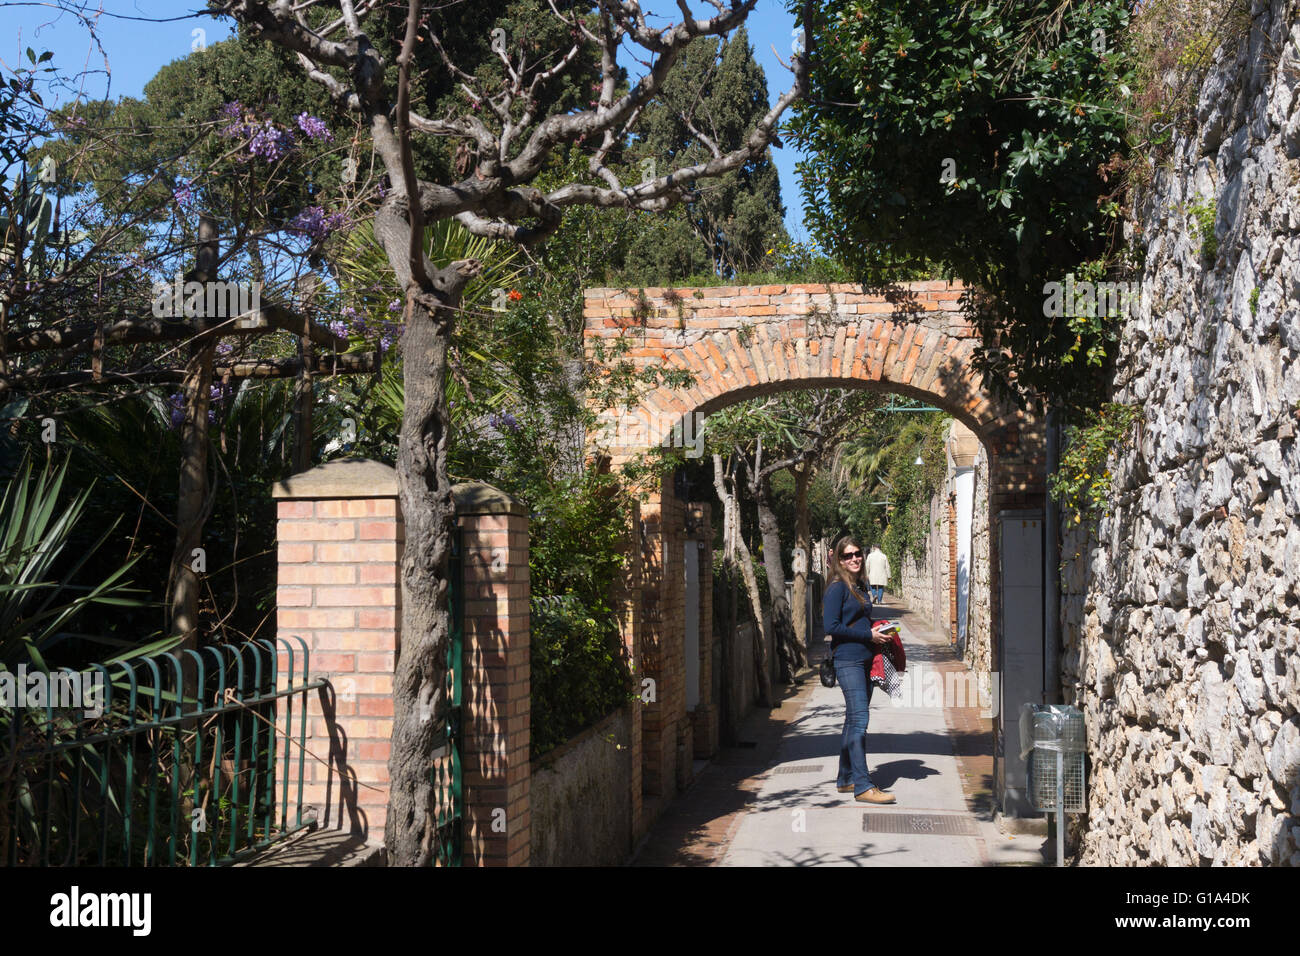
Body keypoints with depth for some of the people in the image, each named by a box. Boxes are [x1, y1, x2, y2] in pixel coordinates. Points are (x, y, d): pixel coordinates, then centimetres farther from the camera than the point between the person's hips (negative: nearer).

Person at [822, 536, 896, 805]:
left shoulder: (860, 586, 16)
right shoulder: (837, 588, -9)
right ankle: (862, 786, -16)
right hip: (847, 660, -9)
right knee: (859, 719, -14)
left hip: (864, 659, 9)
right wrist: (868, 635, -13)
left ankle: (845, 778, 21)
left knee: (855, 719, 12)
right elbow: (831, 626, -16)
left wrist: (877, 636, 7)